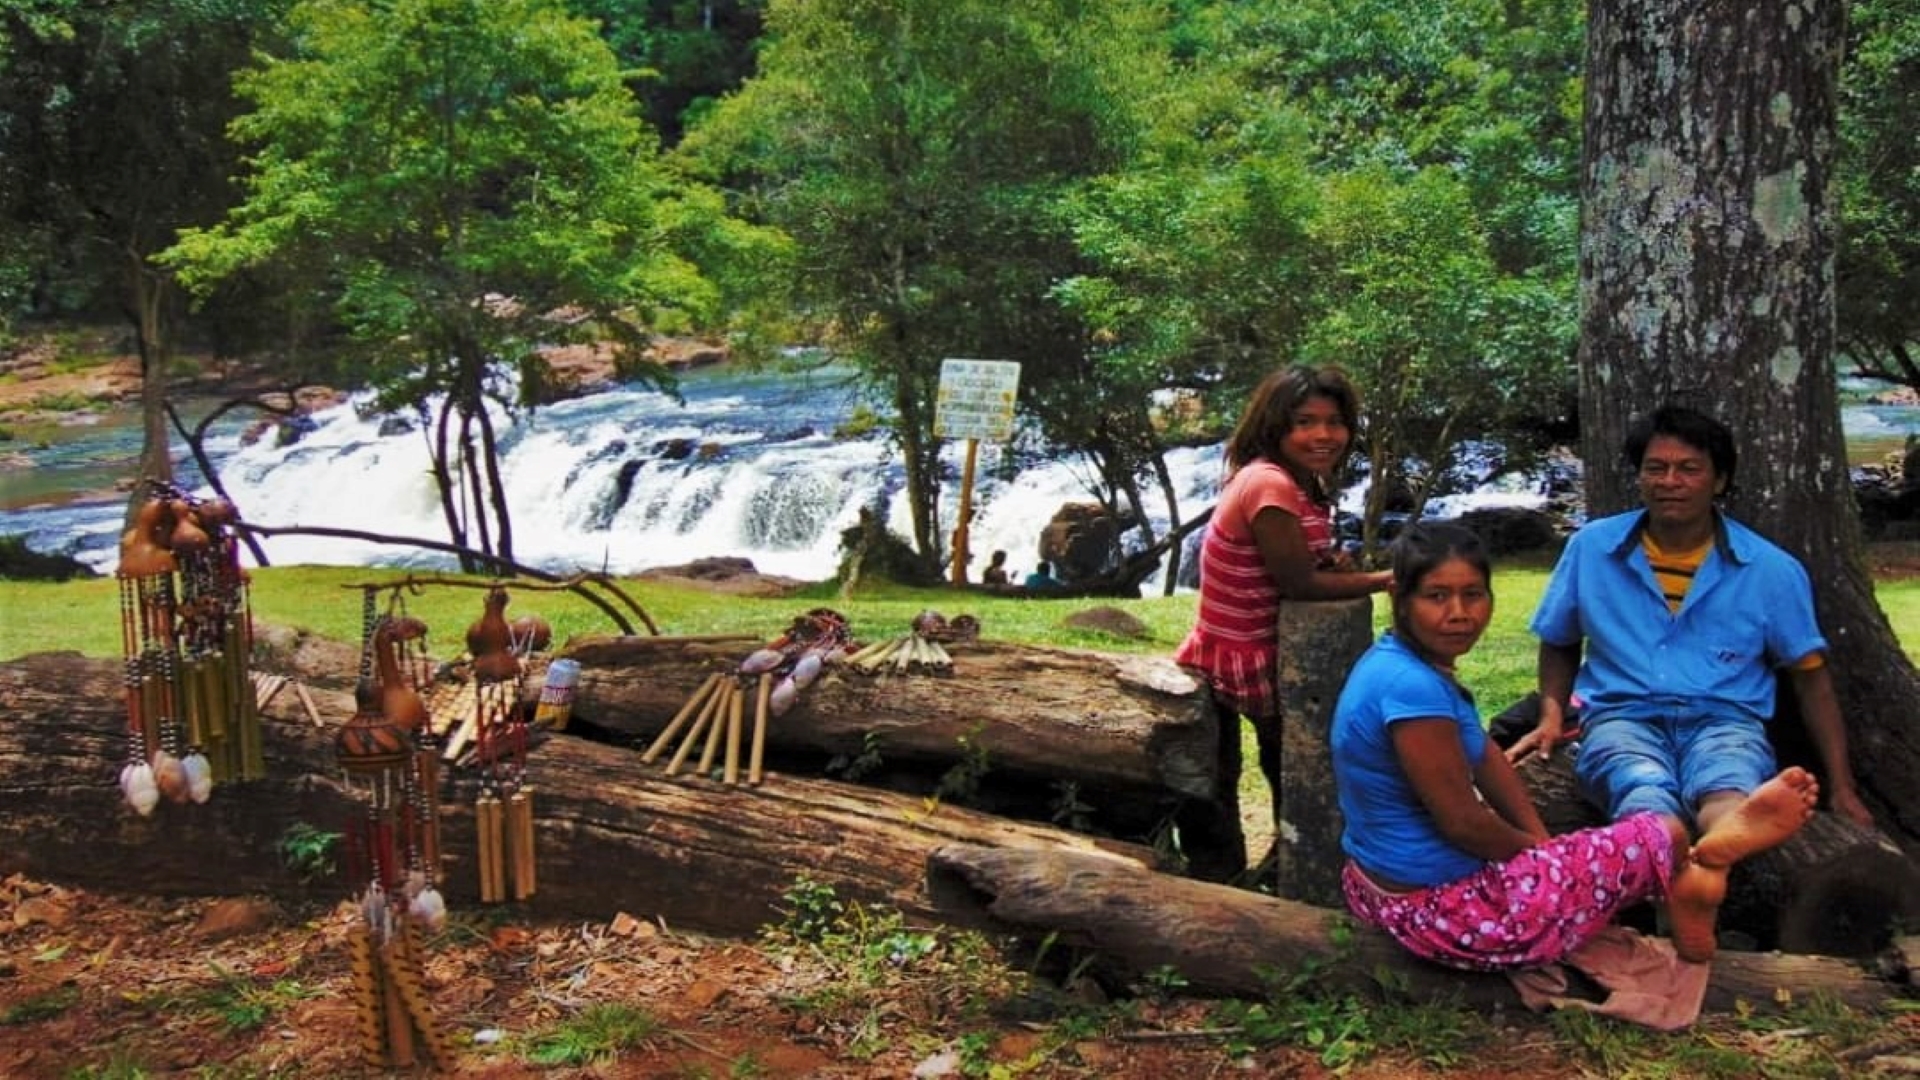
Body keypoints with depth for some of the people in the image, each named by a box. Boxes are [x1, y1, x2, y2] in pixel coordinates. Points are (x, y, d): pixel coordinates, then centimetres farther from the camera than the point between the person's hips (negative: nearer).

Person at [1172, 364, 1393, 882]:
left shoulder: (1302, 482, 4)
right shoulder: (1270, 484, -26)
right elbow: (1298, 583, -24)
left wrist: (1330, 560, -11)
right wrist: (1386, 579, -14)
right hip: (1235, 666, -10)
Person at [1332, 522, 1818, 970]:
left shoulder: (1402, 663, 4)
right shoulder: (1412, 688, -27)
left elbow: (1485, 757, 12)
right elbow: (1461, 821, -22)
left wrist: (1542, 844, 5)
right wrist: (1542, 851, -3)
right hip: (1435, 909, -10)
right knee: (1664, 836, 1)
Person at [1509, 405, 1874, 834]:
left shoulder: (1771, 569, 9)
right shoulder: (1591, 548, 11)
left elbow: (1810, 678, 14)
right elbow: (1559, 643, 25)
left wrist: (1842, 790, 10)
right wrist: (1551, 717, 8)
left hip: (1725, 721, 0)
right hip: (1622, 717, 0)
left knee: (1727, 797, -40)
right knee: (1647, 801, -39)